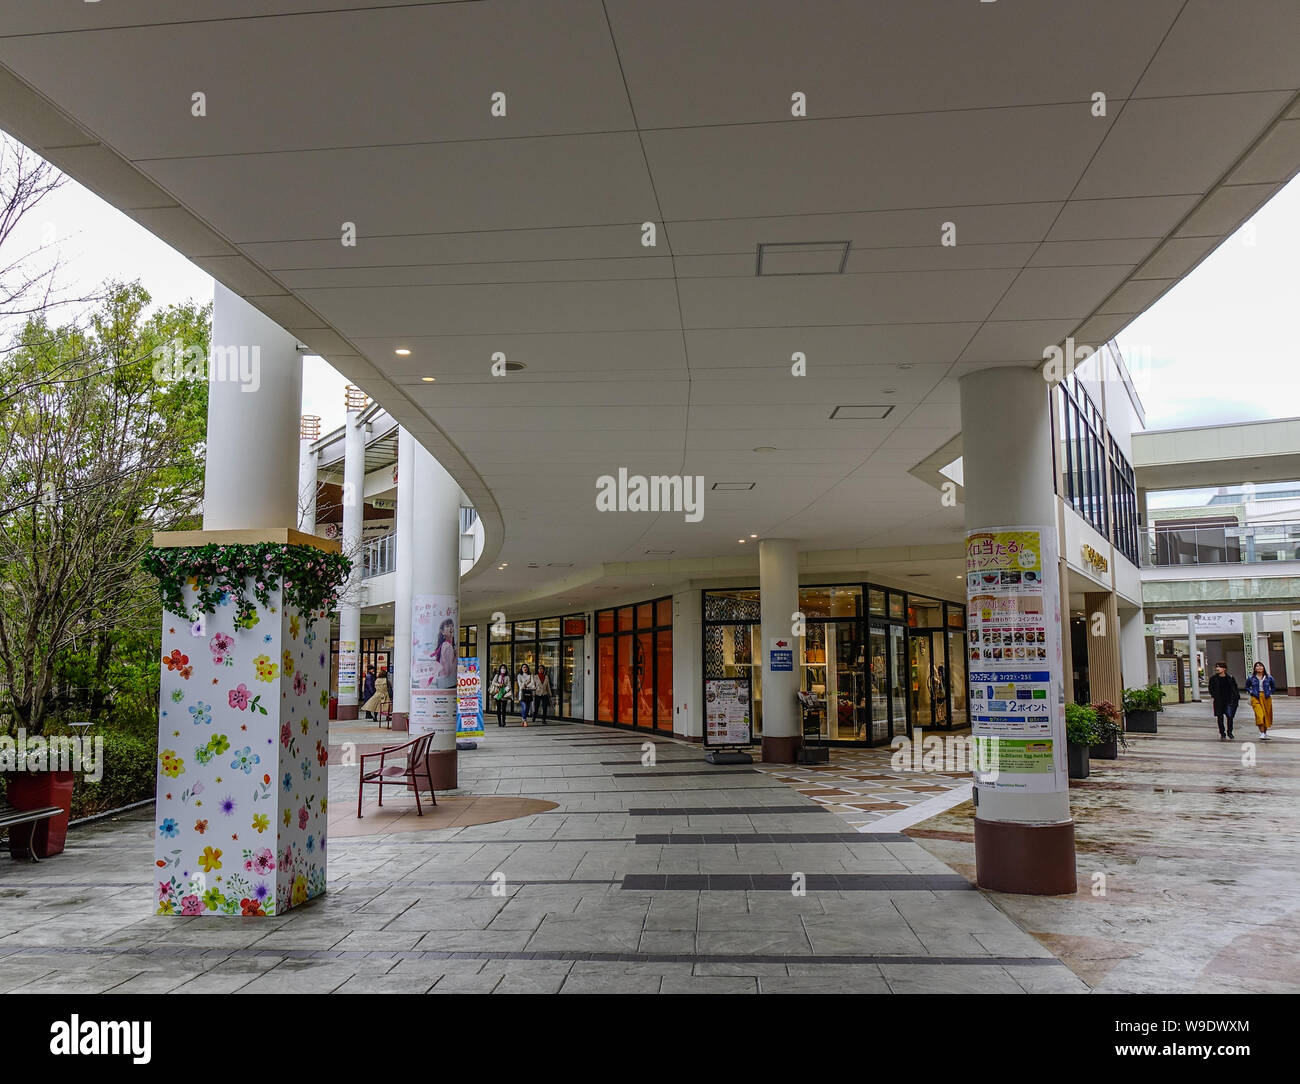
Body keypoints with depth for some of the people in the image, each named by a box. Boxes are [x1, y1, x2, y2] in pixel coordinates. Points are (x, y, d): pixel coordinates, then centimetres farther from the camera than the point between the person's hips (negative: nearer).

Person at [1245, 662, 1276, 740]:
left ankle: (1265, 732, 23)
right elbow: (1247, 687, 16)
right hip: (1256, 698, -2)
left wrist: (1269, 693, 3)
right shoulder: (1251, 678, 3)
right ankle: (1262, 733, -17)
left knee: (1267, 715, 7)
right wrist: (1251, 692, 1)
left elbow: (1274, 688, 16)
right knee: (1259, 715, -17)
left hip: (1266, 698, 2)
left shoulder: (1269, 677, 5)